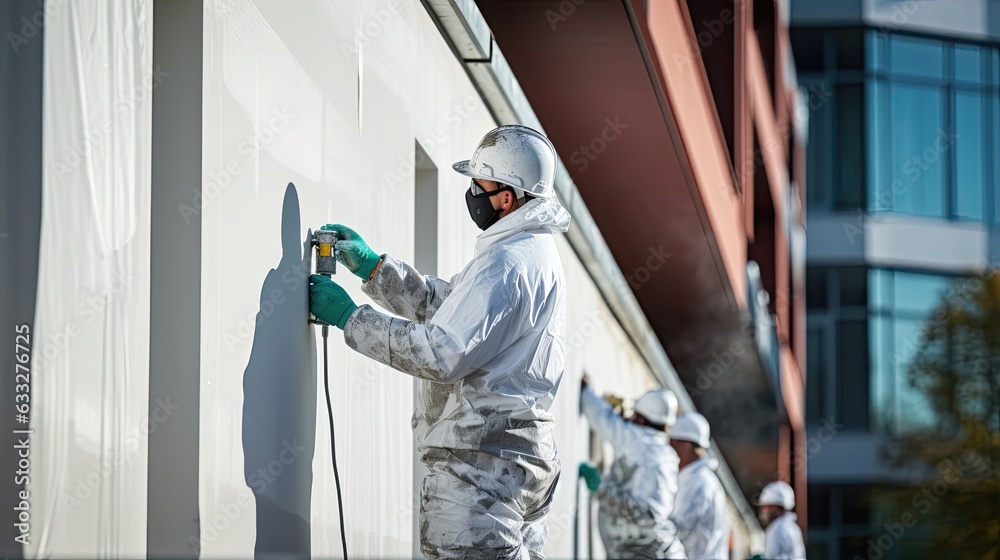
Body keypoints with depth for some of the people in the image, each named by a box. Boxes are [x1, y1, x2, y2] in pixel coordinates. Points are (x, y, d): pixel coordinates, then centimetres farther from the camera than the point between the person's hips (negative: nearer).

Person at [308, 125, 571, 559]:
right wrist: (371, 265, 16)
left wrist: (348, 316, -15)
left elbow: (442, 353, -22)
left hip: (481, 464, -11)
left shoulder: (508, 263, -17)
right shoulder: (533, 250, 19)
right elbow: (441, 304, 23)